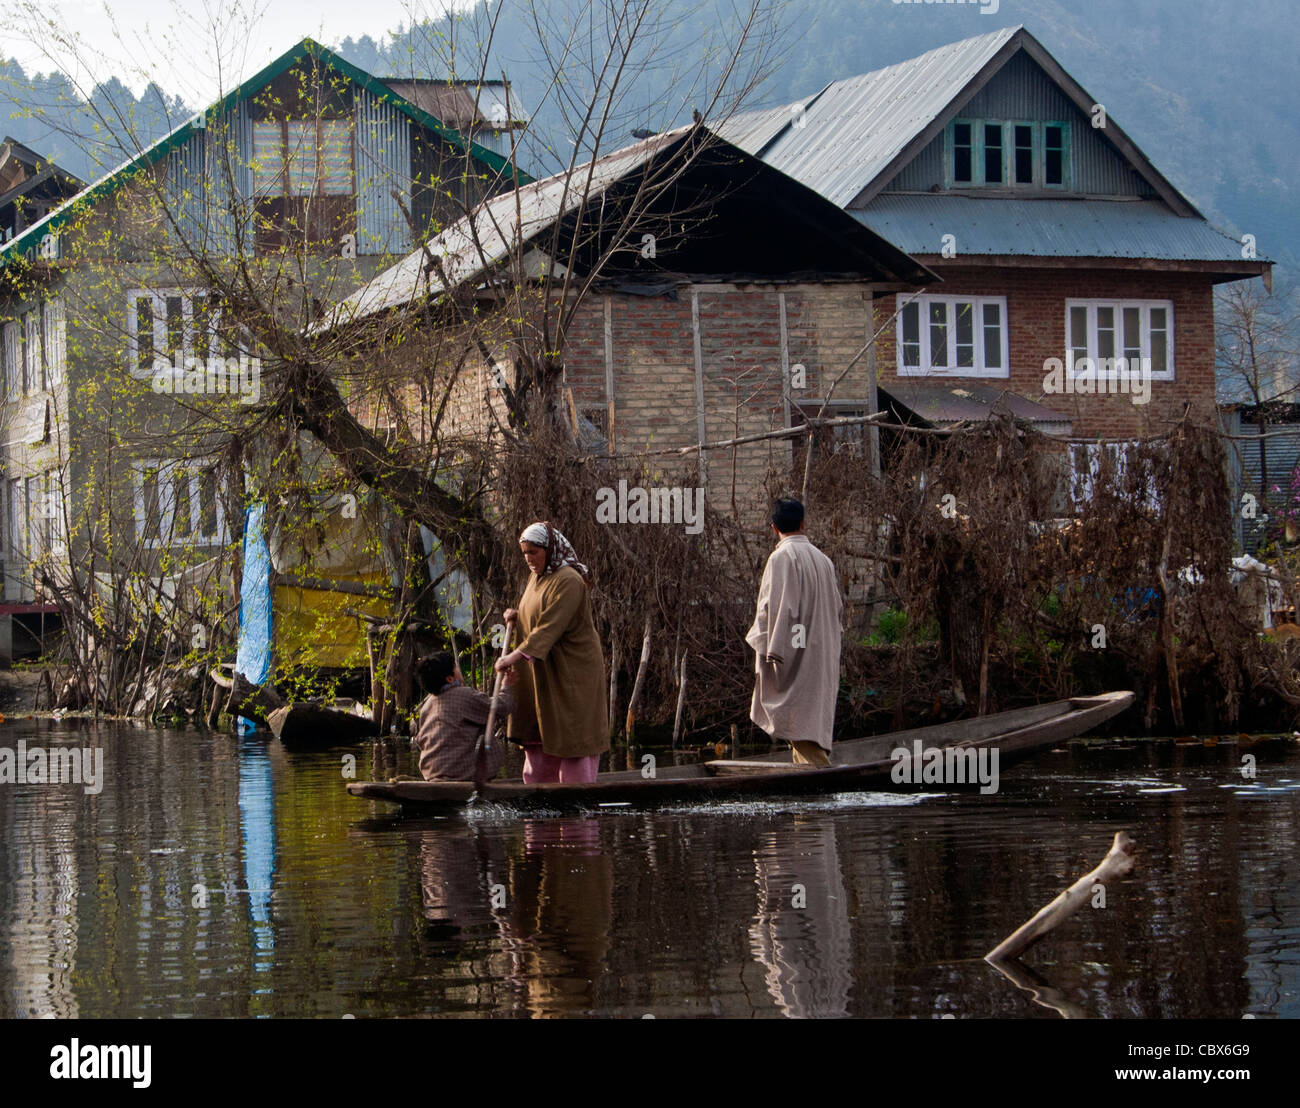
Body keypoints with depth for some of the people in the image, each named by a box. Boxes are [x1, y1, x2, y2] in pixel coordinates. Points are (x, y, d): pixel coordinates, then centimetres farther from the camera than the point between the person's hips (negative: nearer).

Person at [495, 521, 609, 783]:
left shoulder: (568, 581, -18)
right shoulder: (536, 577, 11)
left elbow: (551, 626, -26)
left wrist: (517, 655, -32)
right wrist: (516, 616, 4)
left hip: (571, 670, -9)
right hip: (542, 673, 9)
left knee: (571, 734, -5)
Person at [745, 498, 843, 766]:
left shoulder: (782, 557, -10)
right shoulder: (822, 559, 12)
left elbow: (777, 606, -18)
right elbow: (837, 606, 17)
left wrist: (769, 651, -16)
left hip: (795, 654, -8)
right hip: (823, 658, 8)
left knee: (798, 724, -9)